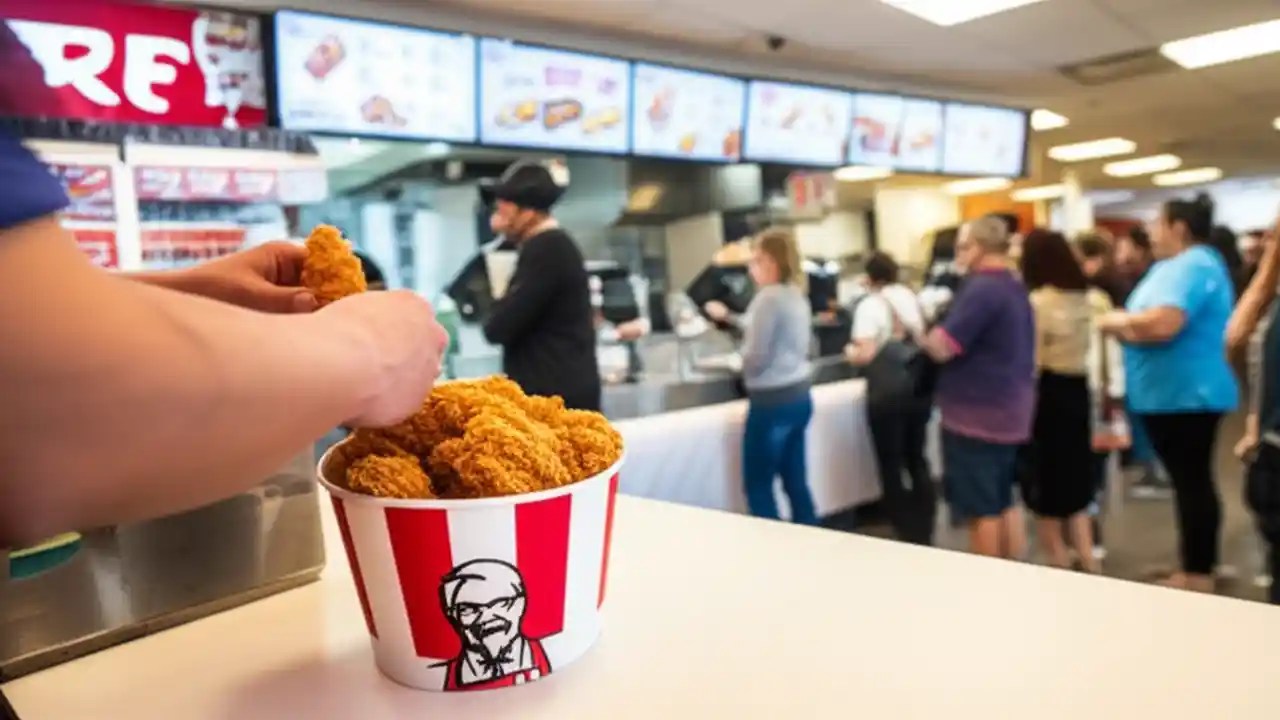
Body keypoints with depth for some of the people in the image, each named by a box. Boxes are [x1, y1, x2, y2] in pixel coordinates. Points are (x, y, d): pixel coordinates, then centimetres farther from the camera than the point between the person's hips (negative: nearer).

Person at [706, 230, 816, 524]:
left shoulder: (769, 297, -17)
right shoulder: (797, 295, 10)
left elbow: (756, 359, -18)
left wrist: (741, 358, 4)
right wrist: (729, 318, 28)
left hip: (773, 401, -9)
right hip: (799, 397, 9)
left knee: (758, 486, 3)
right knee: (796, 483, 14)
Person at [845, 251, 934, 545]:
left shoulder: (869, 304, -11)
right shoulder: (910, 296, 7)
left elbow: (866, 355, -20)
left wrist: (850, 352, 0)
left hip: (888, 394, -6)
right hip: (919, 388, 6)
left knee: (891, 467, 6)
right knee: (917, 460, 17)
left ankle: (907, 536, 11)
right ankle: (924, 534, 23)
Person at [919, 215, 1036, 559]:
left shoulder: (981, 288, -18)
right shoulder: (1015, 288, 13)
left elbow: (942, 348, -22)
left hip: (976, 414, -10)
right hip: (1010, 412, 10)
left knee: (981, 510, 0)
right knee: (1004, 503, 17)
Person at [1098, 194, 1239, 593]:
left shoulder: (1192, 265, -17)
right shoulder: (1178, 265, 17)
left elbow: (1162, 324, -31)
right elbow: (1149, 326, 17)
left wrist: (1117, 321, -14)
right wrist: (1123, 325, -2)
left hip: (1185, 395, -11)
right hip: (1175, 394, 11)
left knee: (1191, 482, -3)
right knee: (1191, 481, 16)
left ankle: (1199, 576, 5)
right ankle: (1197, 569, 27)